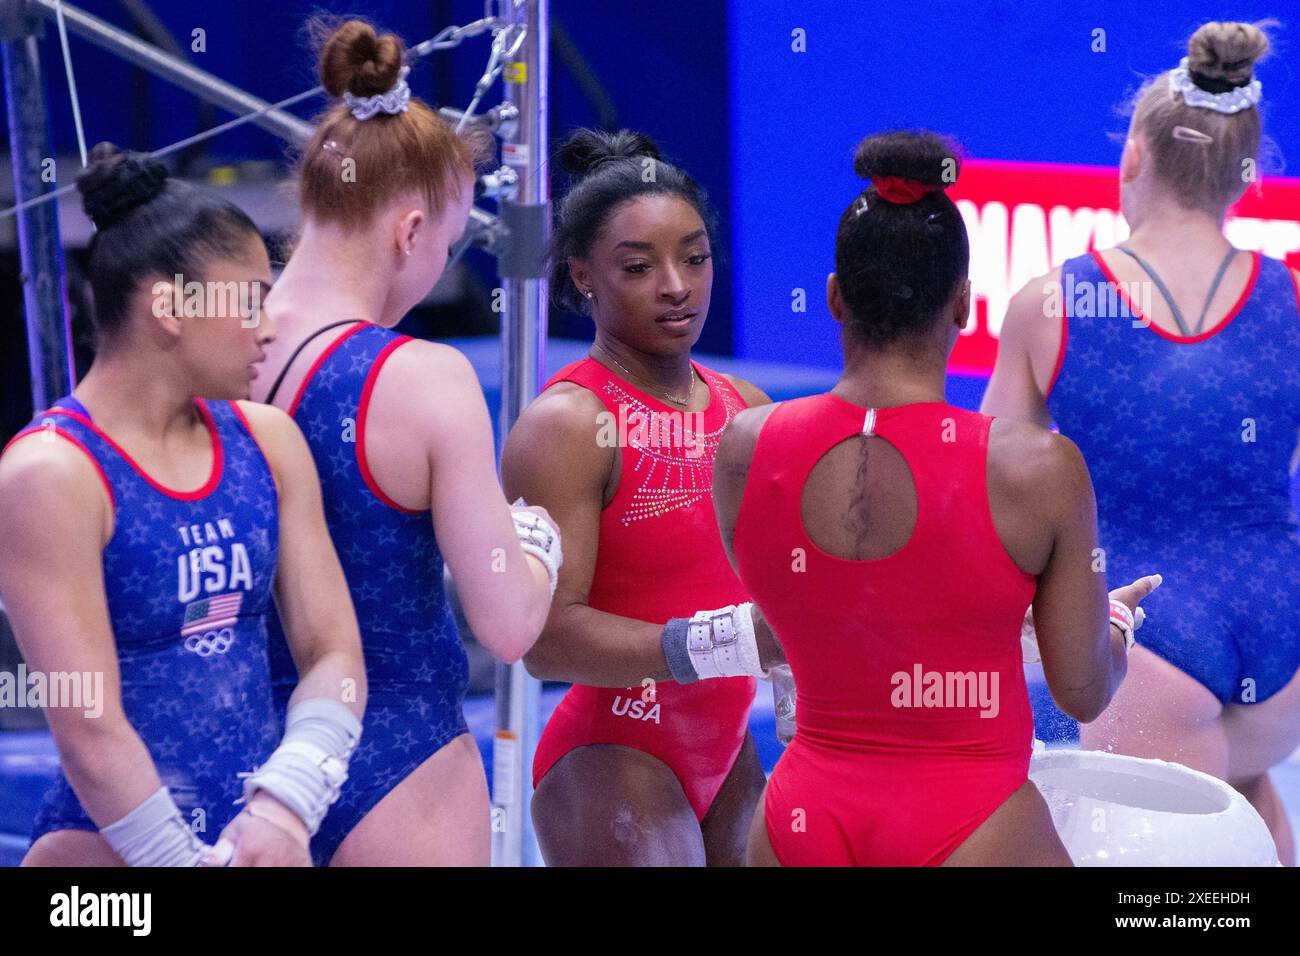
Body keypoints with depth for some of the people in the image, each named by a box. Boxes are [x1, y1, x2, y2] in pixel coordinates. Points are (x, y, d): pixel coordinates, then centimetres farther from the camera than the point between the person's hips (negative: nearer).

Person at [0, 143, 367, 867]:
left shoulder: (268, 441, 5)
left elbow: (335, 653, 2)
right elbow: (89, 732, -17)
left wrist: (282, 808, -13)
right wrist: (185, 856, -15)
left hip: (267, 835, 5)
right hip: (119, 845, -5)